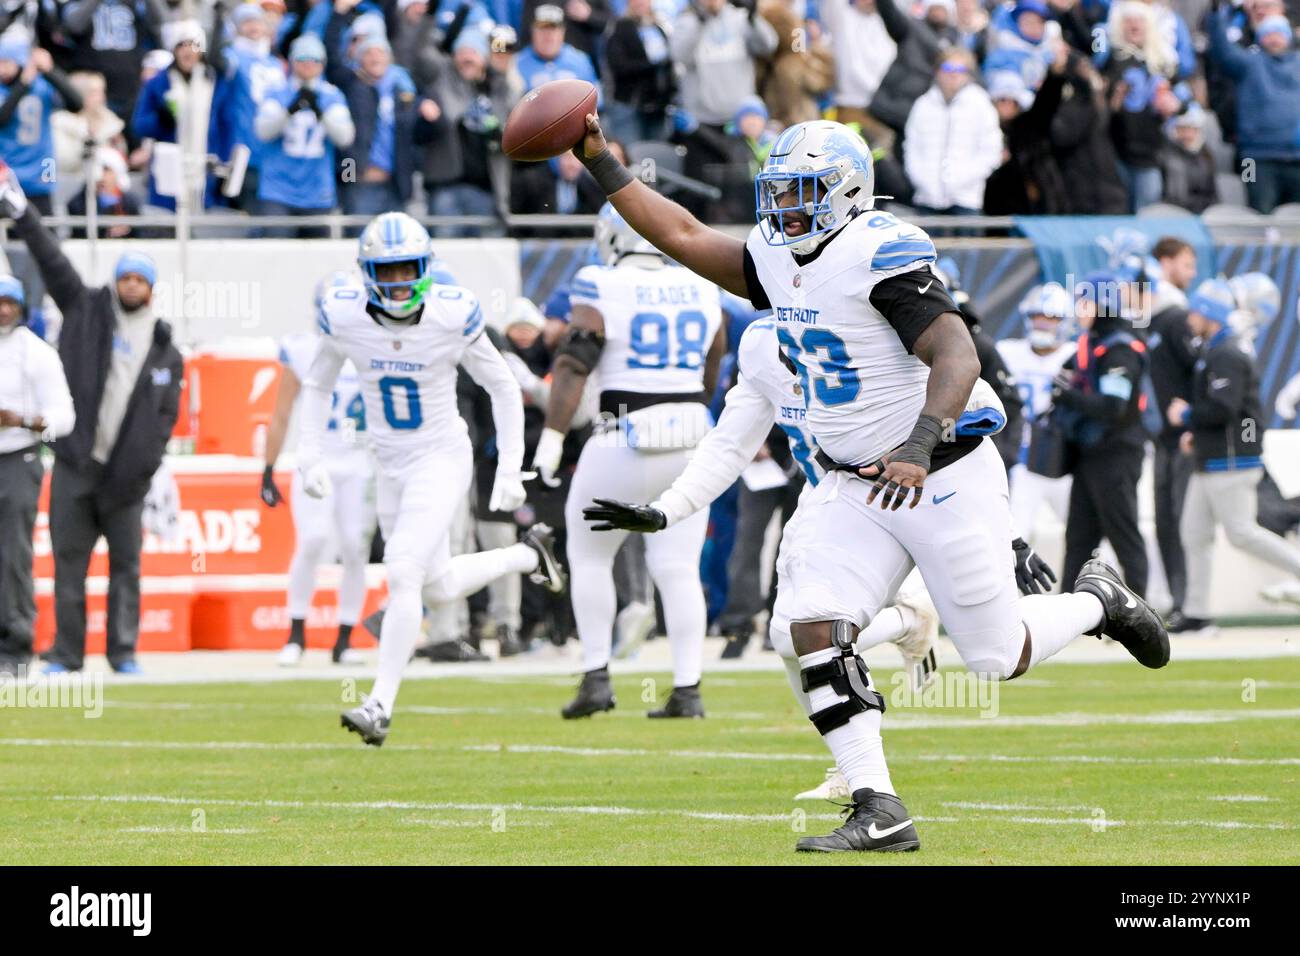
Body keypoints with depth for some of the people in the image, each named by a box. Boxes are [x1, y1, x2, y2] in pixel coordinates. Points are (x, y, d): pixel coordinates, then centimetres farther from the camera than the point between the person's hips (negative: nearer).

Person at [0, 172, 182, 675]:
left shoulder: (164, 352, 6)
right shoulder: (87, 310, 6)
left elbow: (166, 416, 5)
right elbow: (53, 262, 0)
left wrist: (145, 470, -6)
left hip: (125, 473, 0)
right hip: (75, 463, 0)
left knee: (126, 562, 1)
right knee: (69, 558, 1)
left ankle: (123, 652, 8)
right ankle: (66, 653, 5)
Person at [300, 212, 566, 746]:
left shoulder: (452, 317, -18)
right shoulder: (344, 317, -10)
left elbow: (503, 388, -4)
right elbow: (317, 386, 8)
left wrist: (510, 470, -7)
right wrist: (311, 456, -1)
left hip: (442, 459, -5)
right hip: (391, 465, 5)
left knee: (403, 571, -21)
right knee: (438, 589, 15)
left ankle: (381, 705, -18)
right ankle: (527, 555, 42)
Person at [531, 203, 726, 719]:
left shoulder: (601, 292, -8)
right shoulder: (701, 291, 7)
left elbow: (572, 368, -13)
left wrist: (551, 438, -12)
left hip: (626, 438, -4)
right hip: (691, 439, 4)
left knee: (589, 556, 13)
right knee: (678, 568, 6)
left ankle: (596, 677, 9)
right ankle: (688, 689, 1)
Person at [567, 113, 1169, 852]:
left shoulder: (880, 257, -21)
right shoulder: (777, 262, 4)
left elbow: (958, 357, -30)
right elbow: (683, 236, 12)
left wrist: (918, 446, -44)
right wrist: (601, 164, 4)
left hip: (945, 480, -7)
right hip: (856, 489, 7)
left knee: (997, 655, 2)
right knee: (815, 626, -14)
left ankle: (1099, 601, 34)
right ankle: (880, 812, -14)